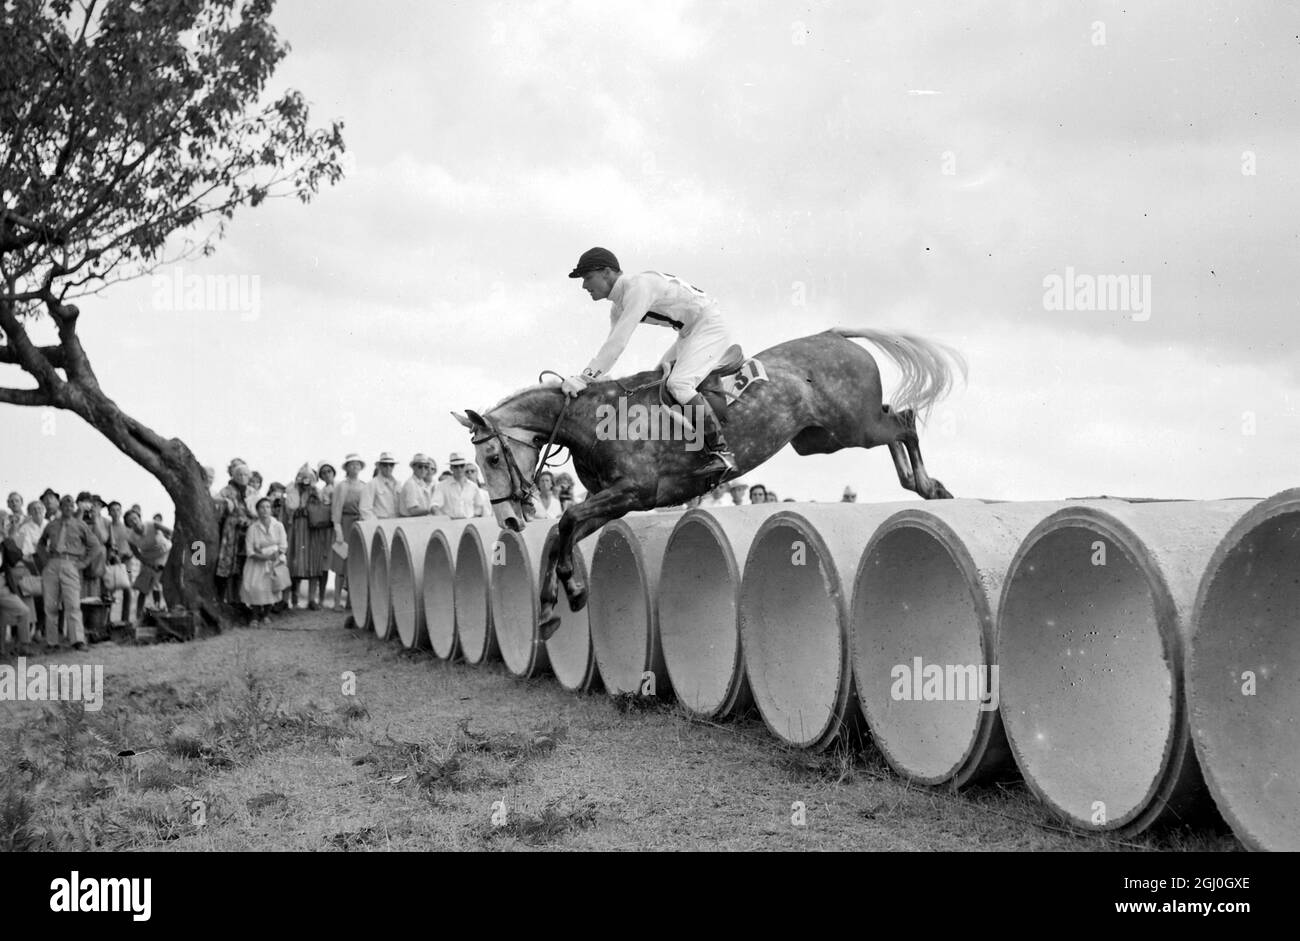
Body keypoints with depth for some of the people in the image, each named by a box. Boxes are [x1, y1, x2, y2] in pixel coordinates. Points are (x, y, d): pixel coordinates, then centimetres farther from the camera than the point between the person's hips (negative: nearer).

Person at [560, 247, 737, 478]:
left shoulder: (639, 287, -23)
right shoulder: (619, 307, 10)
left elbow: (618, 342, -29)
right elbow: (612, 346, 11)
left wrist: (585, 378, -29)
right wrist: (584, 378, -2)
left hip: (709, 327, -11)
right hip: (689, 334, 11)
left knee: (678, 385, -25)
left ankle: (722, 452, -29)